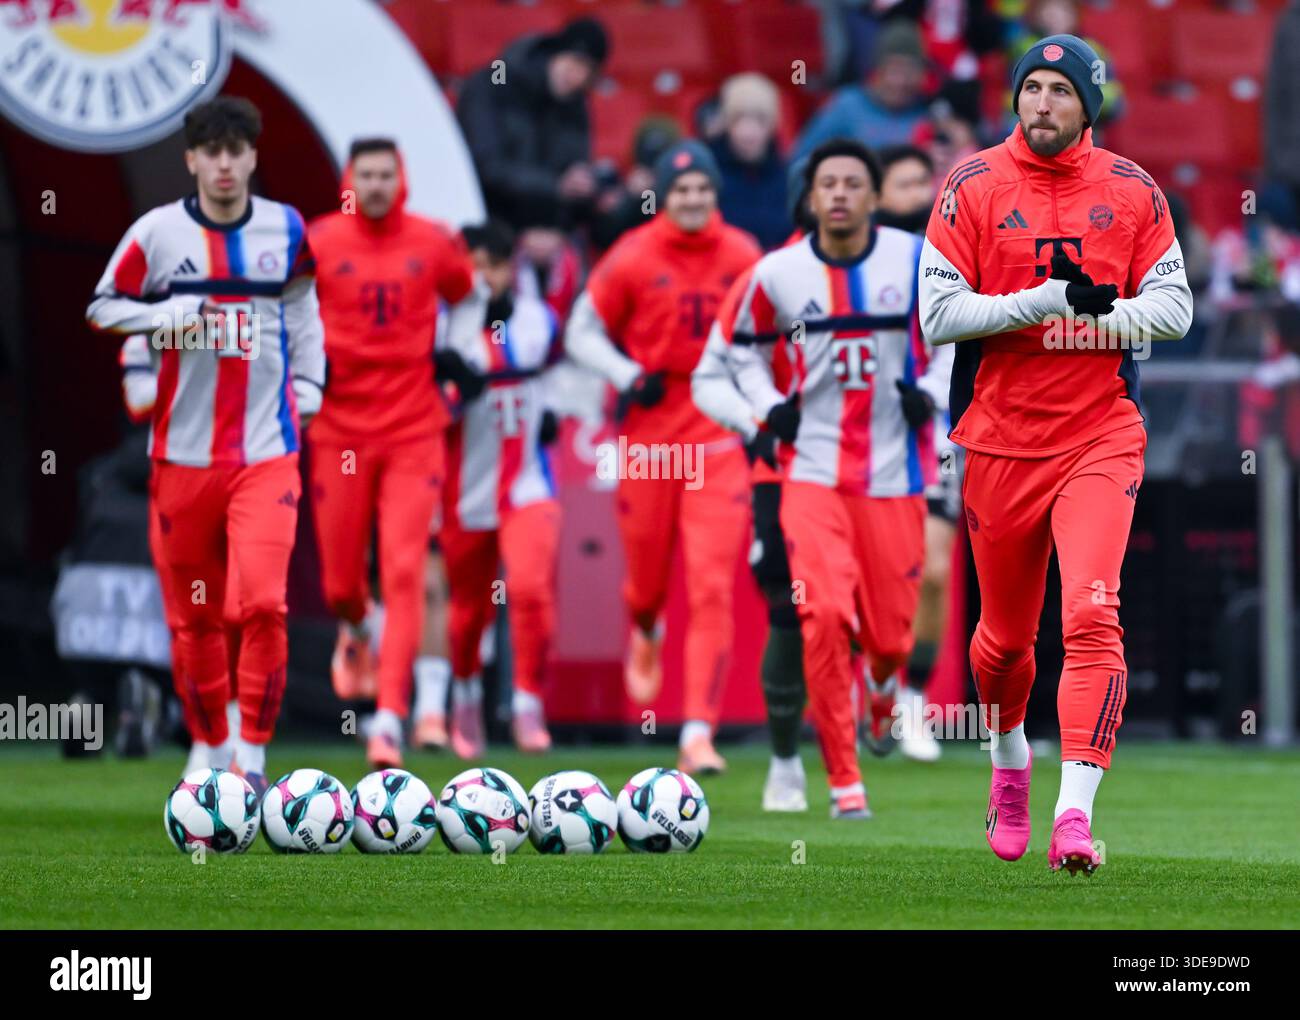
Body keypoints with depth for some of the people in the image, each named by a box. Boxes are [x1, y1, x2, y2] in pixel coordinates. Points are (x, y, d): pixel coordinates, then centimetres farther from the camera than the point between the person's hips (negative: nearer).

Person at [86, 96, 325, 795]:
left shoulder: (286, 230, 5)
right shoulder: (157, 232, -1)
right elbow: (103, 307, 6)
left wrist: (306, 389, 12)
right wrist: (163, 318, -11)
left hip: (267, 452, 0)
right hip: (183, 453, 0)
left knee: (263, 603, -15)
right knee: (193, 616, 5)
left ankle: (253, 760, -6)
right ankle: (213, 755, 21)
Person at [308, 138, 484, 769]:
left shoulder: (433, 244, 3)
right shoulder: (317, 244, -2)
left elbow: (466, 296, 22)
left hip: (414, 432, 0)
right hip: (340, 428, 0)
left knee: (404, 574, -10)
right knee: (340, 582, 4)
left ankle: (389, 719, -11)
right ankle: (355, 631, 42)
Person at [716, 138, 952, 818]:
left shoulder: (917, 261, -2)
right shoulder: (779, 274, -1)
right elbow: (741, 345, 16)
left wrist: (932, 391, -2)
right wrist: (768, 406, 0)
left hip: (893, 473, 1)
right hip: (813, 473, -1)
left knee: (889, 638, 4)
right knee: (824, 615, -18)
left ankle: (880, 679, 45)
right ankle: (844, 780, -8)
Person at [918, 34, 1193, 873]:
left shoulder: (1132, 190, 4)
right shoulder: (972, 187, -1)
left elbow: (1174, 305, 4)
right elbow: (939, 313, -7)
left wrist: (1107, 315, -15)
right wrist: (1045, 301, -17)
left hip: (1101, 439, 0)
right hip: (1000, 441, 1)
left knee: (1092, 617, -18)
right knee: (1007, 635, 12)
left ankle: (1075, 812, -20)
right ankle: (1010, 759, 42)